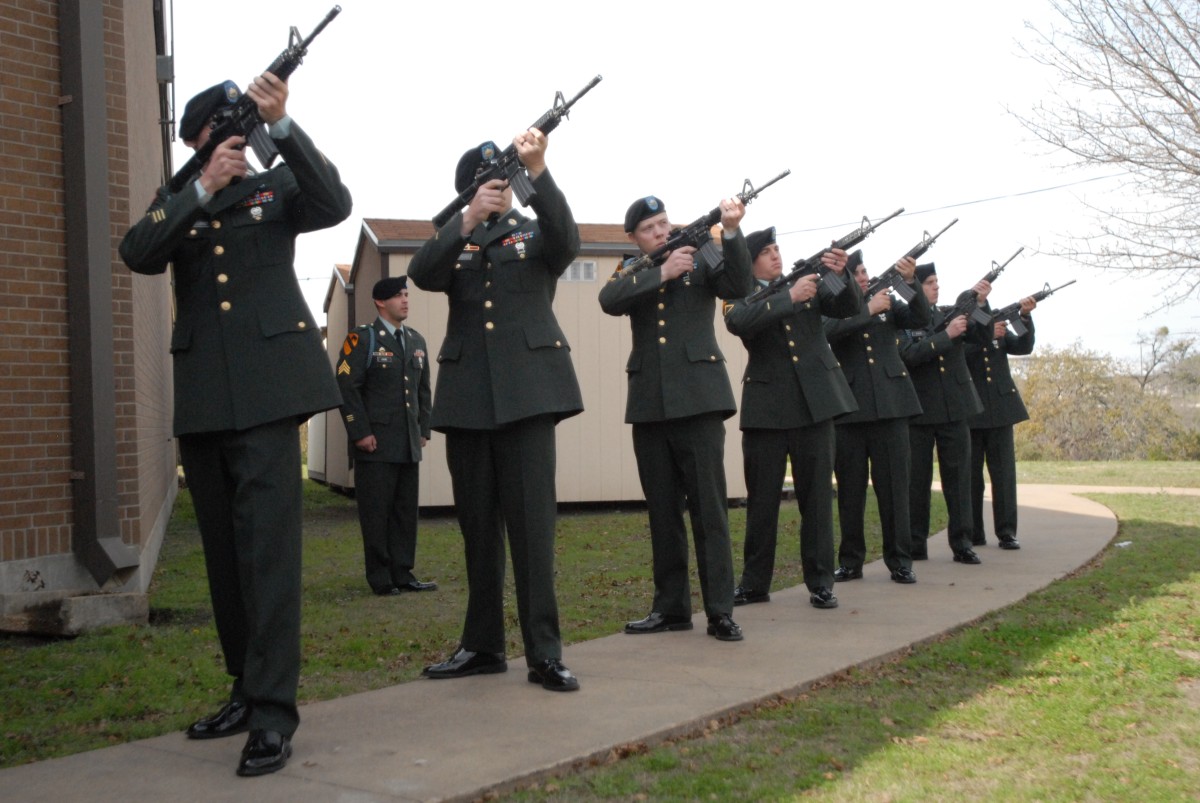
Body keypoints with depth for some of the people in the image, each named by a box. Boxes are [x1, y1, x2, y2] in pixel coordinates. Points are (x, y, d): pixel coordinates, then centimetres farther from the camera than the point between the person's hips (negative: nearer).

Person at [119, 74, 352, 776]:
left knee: (268, 545, -12)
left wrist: (281, 124, -20)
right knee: (226, 551, 10)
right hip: (202, 395, 4)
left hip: (266, 385, -4)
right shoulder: (176, 204, 16)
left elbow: (335, 205, -11)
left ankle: (274, 710, -12)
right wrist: (202, 188, -12)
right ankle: (246, 688, 21)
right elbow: (138, 254, -3)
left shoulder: (277, 187, 10)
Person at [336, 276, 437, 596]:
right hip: (376, 444, -6)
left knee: (406, 510, 8)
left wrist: (423, 429, 13)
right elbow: (347, 386, -11)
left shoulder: (416, 340, 16)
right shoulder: (362, 338, -4)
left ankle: (402, 574, 15)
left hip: (409, 445, 6)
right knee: (376, 512, -1)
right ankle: (381, 579, 6)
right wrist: (360, 433, -14)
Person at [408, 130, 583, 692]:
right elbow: (421, 276, -7)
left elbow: (567, 241, -14)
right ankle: (483, 645, 17)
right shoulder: (452, 241, 15)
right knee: (477, 523, 8)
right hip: (467, 396, 3)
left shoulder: (536, 234, 10)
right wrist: (467, 221, -20)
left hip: (527, 389, -3)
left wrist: (537, 171, -26)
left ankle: (544, 653, -7)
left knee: (532, 518, -9)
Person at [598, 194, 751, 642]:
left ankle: (720, 612, -3)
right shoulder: (631, 274, 14)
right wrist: (661, 272, -14)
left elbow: (737, 286, -10)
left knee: (709, 507, -6)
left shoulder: (700, 260, 9)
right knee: (662, 511, 7)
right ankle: (670, 608, 15)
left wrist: (731, 232, -23)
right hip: (649, 404, 3)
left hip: (698, 398, -3)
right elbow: (609, 301, -7)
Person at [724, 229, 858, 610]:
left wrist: (842, 274, -21)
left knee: (817, 493, 3)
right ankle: (755, 582, 15)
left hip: (814, 400, 2)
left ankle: (820, 582, 10)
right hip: (767, 405, -1)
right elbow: (739, 322, -20)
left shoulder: (808, 281, 10)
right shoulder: (740, 296, 3)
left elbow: (849, 307, -2)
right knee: (762, 497, 5)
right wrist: (789, 297, -27)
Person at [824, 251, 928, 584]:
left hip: (890, 404, 1)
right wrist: (868, 310, -17)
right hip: (849, 407, -1)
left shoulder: (887, 301, 15)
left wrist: (910, 282, -13)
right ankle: (850, 562, 11)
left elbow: (921, 319, 0)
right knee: (850, 487, 3)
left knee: (894, 484, 0)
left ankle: (900, 561, 5)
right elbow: (829, 331, -14)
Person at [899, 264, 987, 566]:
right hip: (919, 412, -3)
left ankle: (962, 544, 7)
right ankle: (915, 546, 11)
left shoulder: (949, 314, 12)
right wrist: (946, 335, -21)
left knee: (958, 475, 3)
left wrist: (978, 301, -6)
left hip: (955, 408, 3)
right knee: (917, 479, 3)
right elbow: (909, 354, -17)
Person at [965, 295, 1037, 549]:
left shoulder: (1000, 330, 12)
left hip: (1000, 410, 3)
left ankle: (1006, 532, 3)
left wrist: (1025, 316, -14)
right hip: (969, 411, -3)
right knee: (971, 473, 1)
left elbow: (1024, 347, -1)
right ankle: (973, 533, 7)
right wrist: (987, 334, -25)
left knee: (1004, 471, 0)